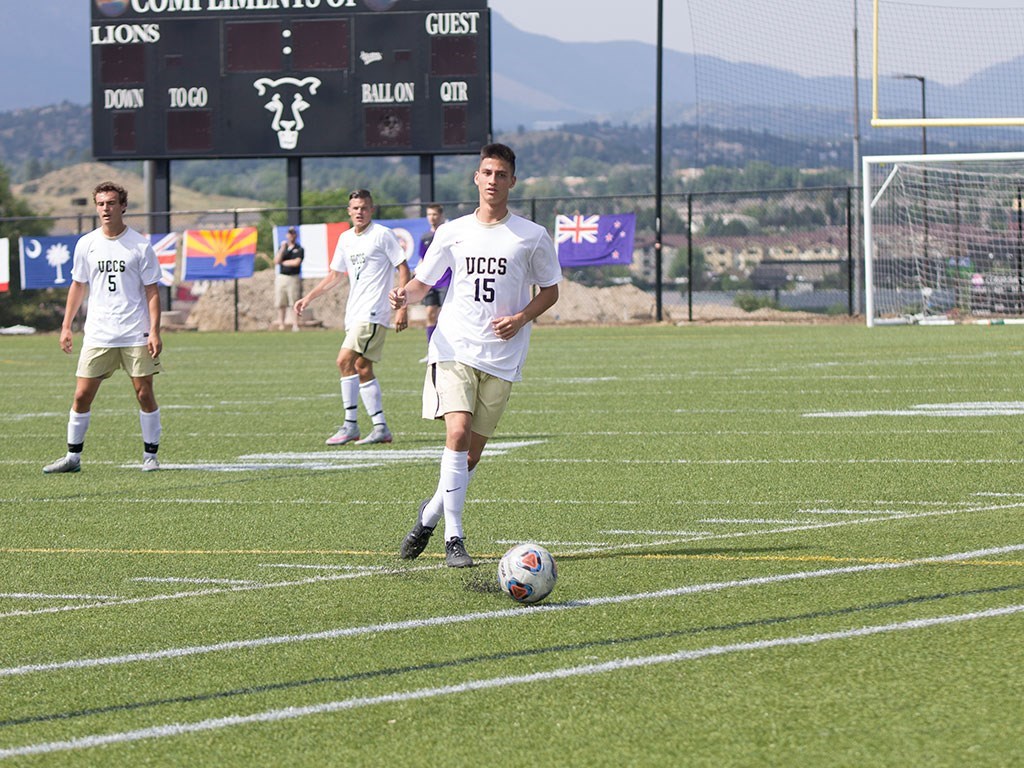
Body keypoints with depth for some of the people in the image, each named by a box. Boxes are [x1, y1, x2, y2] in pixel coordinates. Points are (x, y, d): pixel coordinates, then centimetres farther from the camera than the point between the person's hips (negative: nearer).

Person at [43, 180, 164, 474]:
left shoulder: (140, 245, -2)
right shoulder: (86, 244, 6)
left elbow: (152, 291, -2)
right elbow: (78, 285, 15)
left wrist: (154, 331, -10)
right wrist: (66, 326, 11)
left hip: (136, 335, -2)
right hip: (97, 336, 2)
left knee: (144, 393, -2)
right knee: (82, 395, -1)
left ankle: (150, 455, 10)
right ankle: (72, 457, 7)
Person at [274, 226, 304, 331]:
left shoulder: (299, 249, 4)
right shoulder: (282, 248, 15)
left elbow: (296, 262, -9)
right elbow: (276, 261, 2)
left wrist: (283, 262, 0)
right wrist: (282, 249, -6)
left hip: (294, 278, -4)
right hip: (281, 278, 4)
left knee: (294, 303, -8)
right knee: (280, 304, 1)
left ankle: (295, 325, -9)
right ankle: (281, 324, 4)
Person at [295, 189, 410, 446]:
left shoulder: (382, 235, -7)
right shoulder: (346, 239, 15)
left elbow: (403, 270, -7)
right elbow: (334, 275, 26)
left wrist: (402, 308, -13)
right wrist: (308, 298, 19)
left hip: (373, 313, -8)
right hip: (354, 313, 8)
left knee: (345, 360, -17)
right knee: (362, 369, 7)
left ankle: (350, 425, -13)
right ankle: (380, 428, 12)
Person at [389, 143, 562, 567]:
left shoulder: (532, 237, 3)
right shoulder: (452, 233, 7)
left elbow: (550, 290, 11)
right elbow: (423, 280, 15)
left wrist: (521, 318, -7)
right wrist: (405, 294, -9)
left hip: (502, 356, 1)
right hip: (454, 348, -1)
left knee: (473, 453, 4)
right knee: (458, 433, -19)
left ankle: (430, 513, 30)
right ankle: (453, 539, -17)